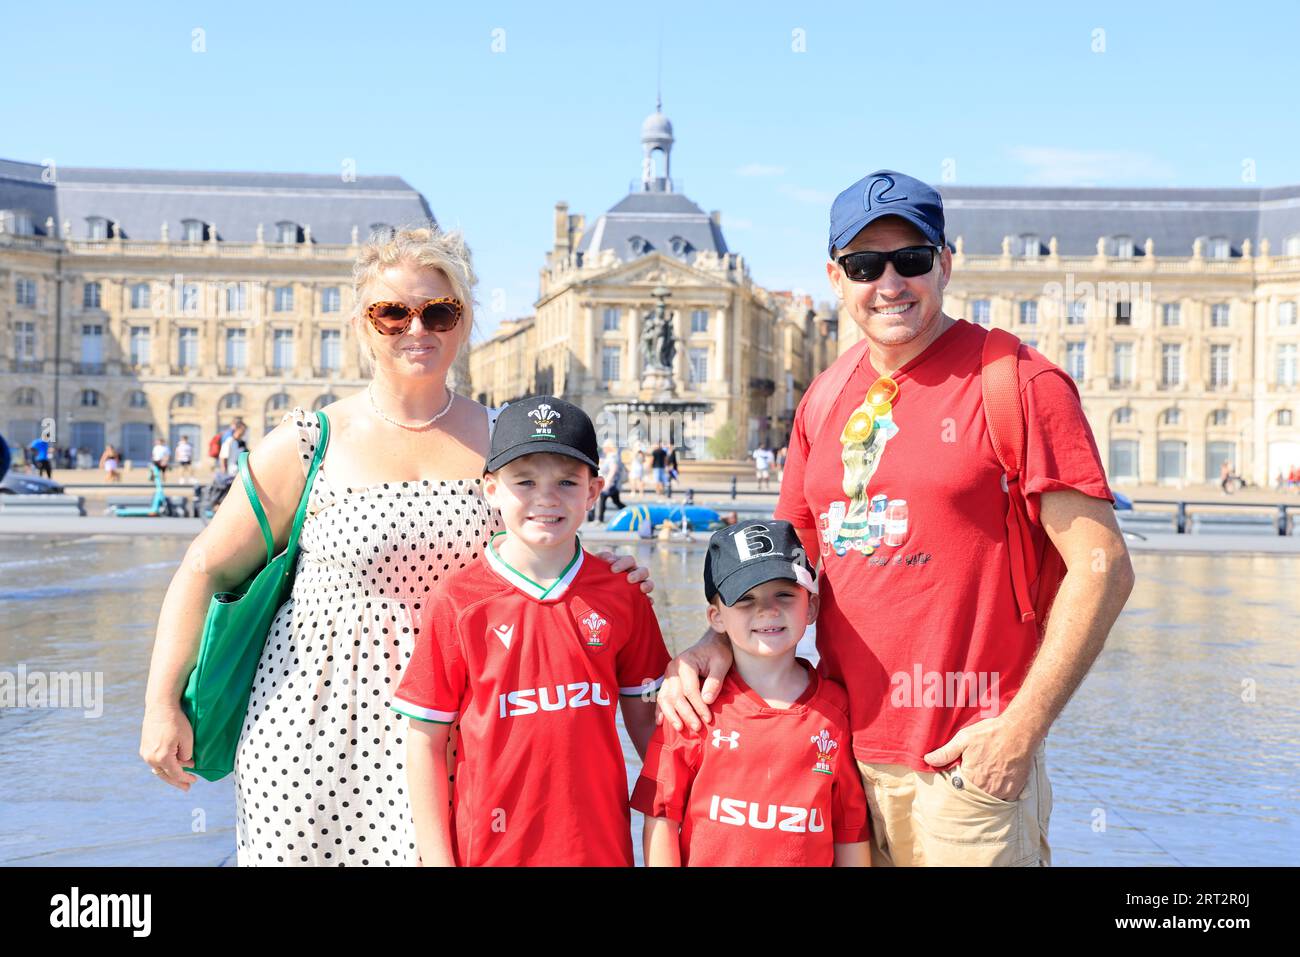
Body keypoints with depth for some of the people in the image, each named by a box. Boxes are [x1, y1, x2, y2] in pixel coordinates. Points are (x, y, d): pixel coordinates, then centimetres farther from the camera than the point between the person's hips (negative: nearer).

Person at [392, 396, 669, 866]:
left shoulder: (622, 598, 0)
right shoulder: (457, 603, -7)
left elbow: (644, 719, 9)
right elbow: (426, 740, -3)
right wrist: (437, 858, -5)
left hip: (600, 846, 2)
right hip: (490, 848, -1)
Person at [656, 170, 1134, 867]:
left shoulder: (1016, 383, -9)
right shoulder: (826, 399, 10)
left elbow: (1102, 568, -12)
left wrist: (1021, 729, -16)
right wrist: (718, 641, -2)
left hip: (968, 763, -5)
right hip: (841, 751, 6)